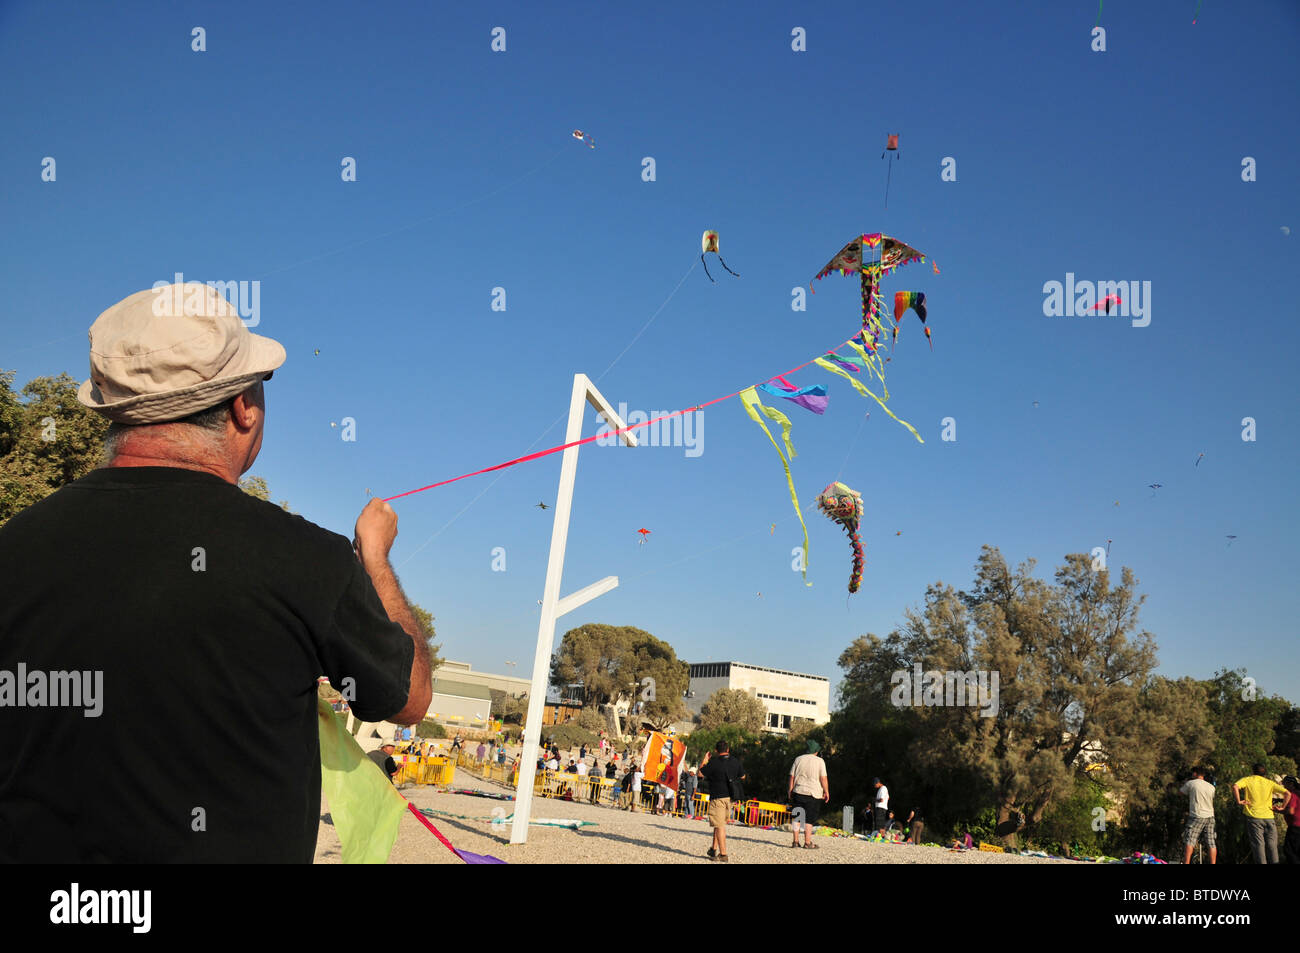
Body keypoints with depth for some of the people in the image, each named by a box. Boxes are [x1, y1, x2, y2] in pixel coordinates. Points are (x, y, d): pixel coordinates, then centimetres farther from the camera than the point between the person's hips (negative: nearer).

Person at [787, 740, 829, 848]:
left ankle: (796, 841, 9)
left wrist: (789, 791, 12)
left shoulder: (798, 759, 7)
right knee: (809, 819, 3)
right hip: (813, 794, -3)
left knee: (796, 817, 10)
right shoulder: (819, 761, -2)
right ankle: (807, 842, 3)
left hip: (798, 792, 3)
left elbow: (792, 777, 7)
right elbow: (823, 778, -7)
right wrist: (826, 792, 1)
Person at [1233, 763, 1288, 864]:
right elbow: (1286, 793, 0)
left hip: (1254, 817, -2)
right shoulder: (1270, 782, 11)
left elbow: (1235, 787, -16)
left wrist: (1239, 801, -7)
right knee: (1271, 845, 11)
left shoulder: (1247, 779, 4)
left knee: (1258, 845, -1)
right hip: (1269, 817, 3)